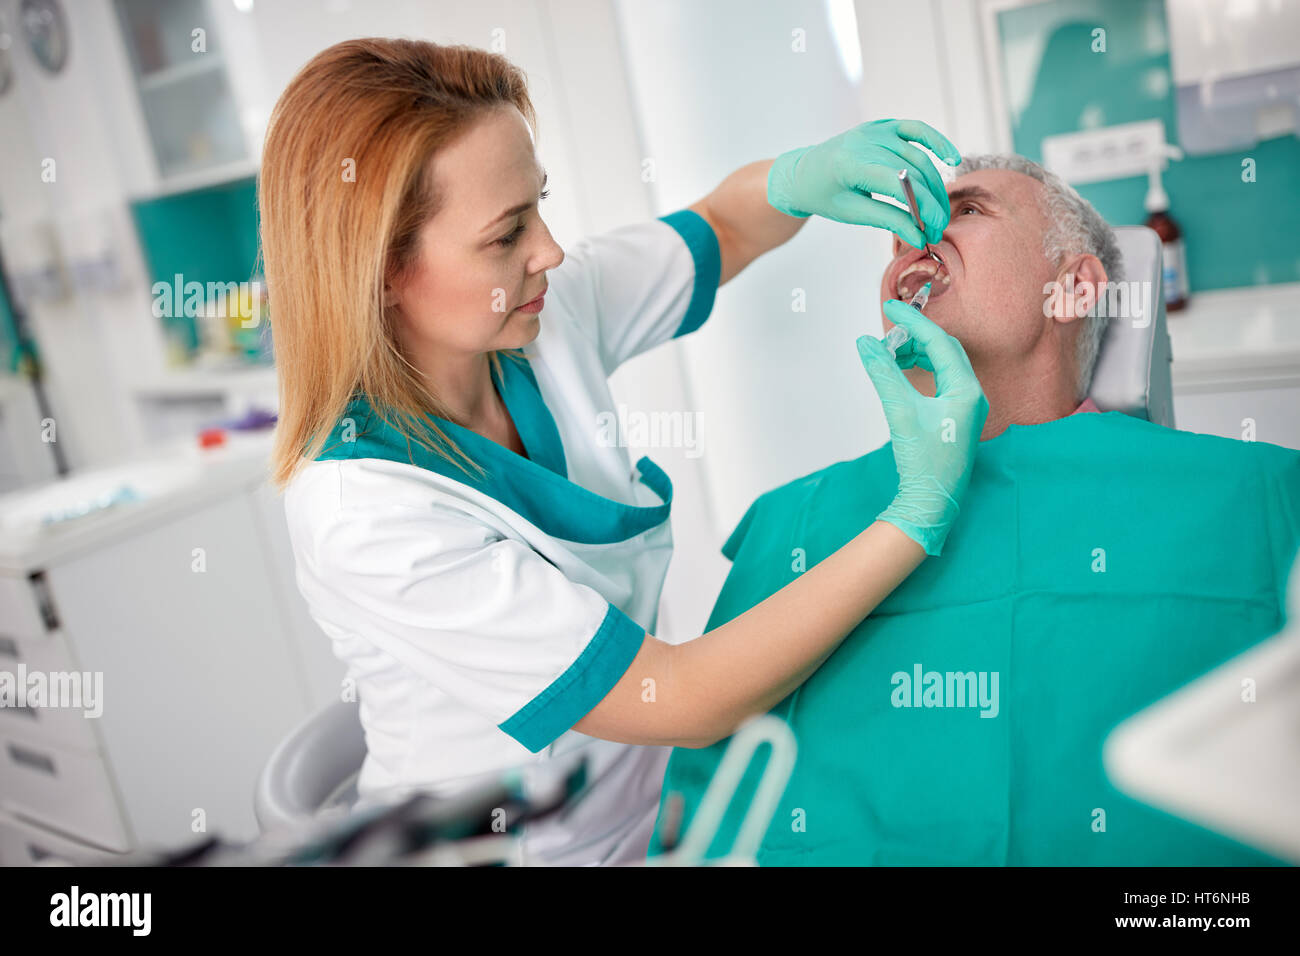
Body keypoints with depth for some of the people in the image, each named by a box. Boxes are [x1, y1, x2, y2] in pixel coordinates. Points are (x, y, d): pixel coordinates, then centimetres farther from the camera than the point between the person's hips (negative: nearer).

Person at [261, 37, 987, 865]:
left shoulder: (542, 314, -10)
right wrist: (921, 514, -27)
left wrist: (807, 176, -15)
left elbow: (722, 229, 7)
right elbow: (684, 703, -27)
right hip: (528, 847, -5)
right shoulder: (364, 517, -29)